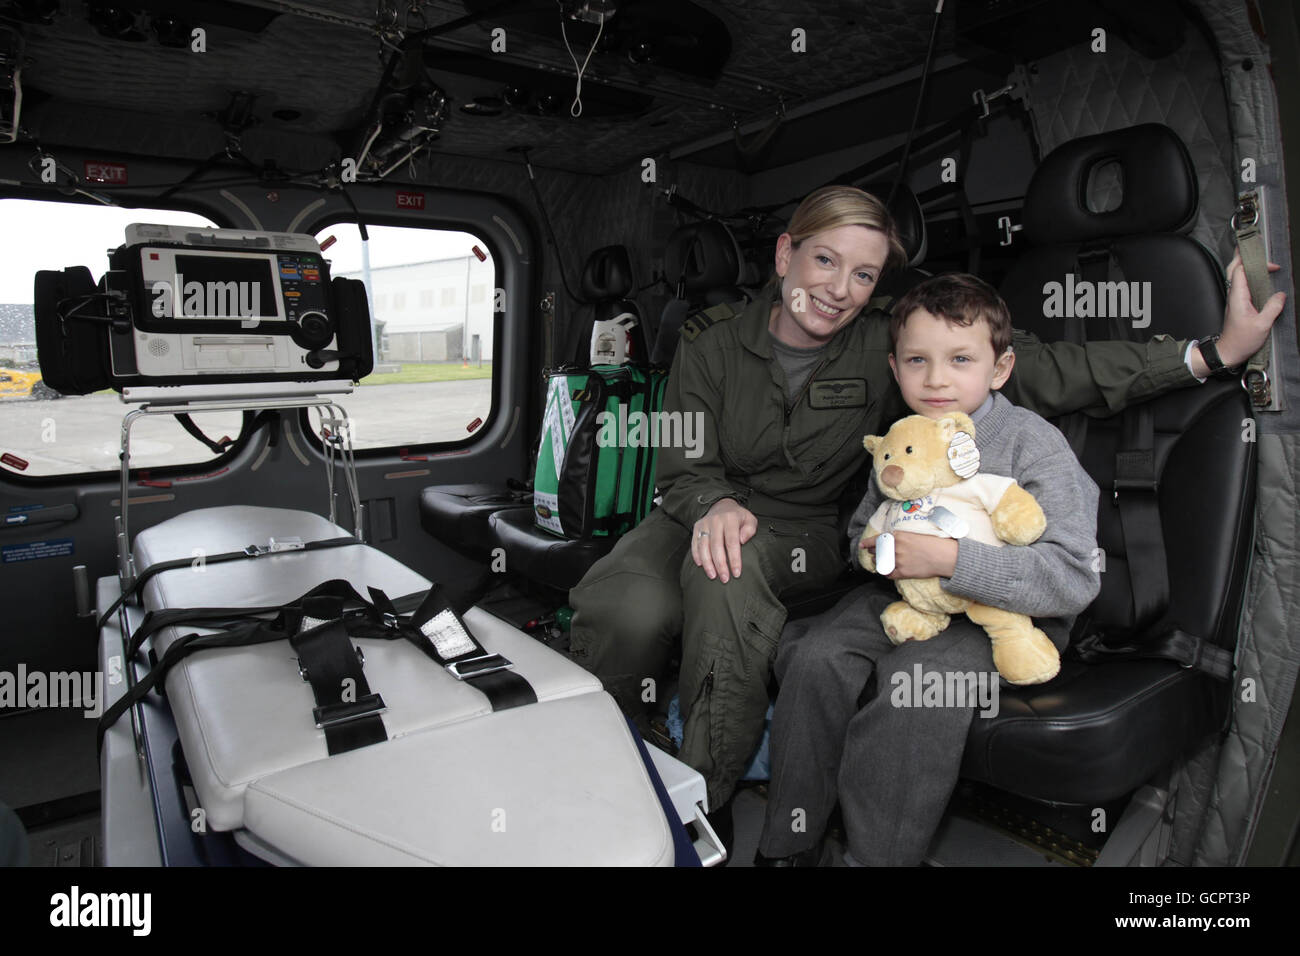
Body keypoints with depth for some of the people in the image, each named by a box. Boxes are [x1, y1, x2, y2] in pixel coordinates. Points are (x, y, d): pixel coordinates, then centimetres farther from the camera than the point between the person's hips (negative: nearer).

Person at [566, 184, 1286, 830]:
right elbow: (685, 467, -4)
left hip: (802, 537, 0)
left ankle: (698, 806, -22)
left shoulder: (890, 344, -5)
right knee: (628, 611, -31)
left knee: (726, 574, -37)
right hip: (705, 516, 1)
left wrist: (1211, 353, -14)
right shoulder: (712, 347, -3)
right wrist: (715, 505, -28)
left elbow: (1038, 369, -10)